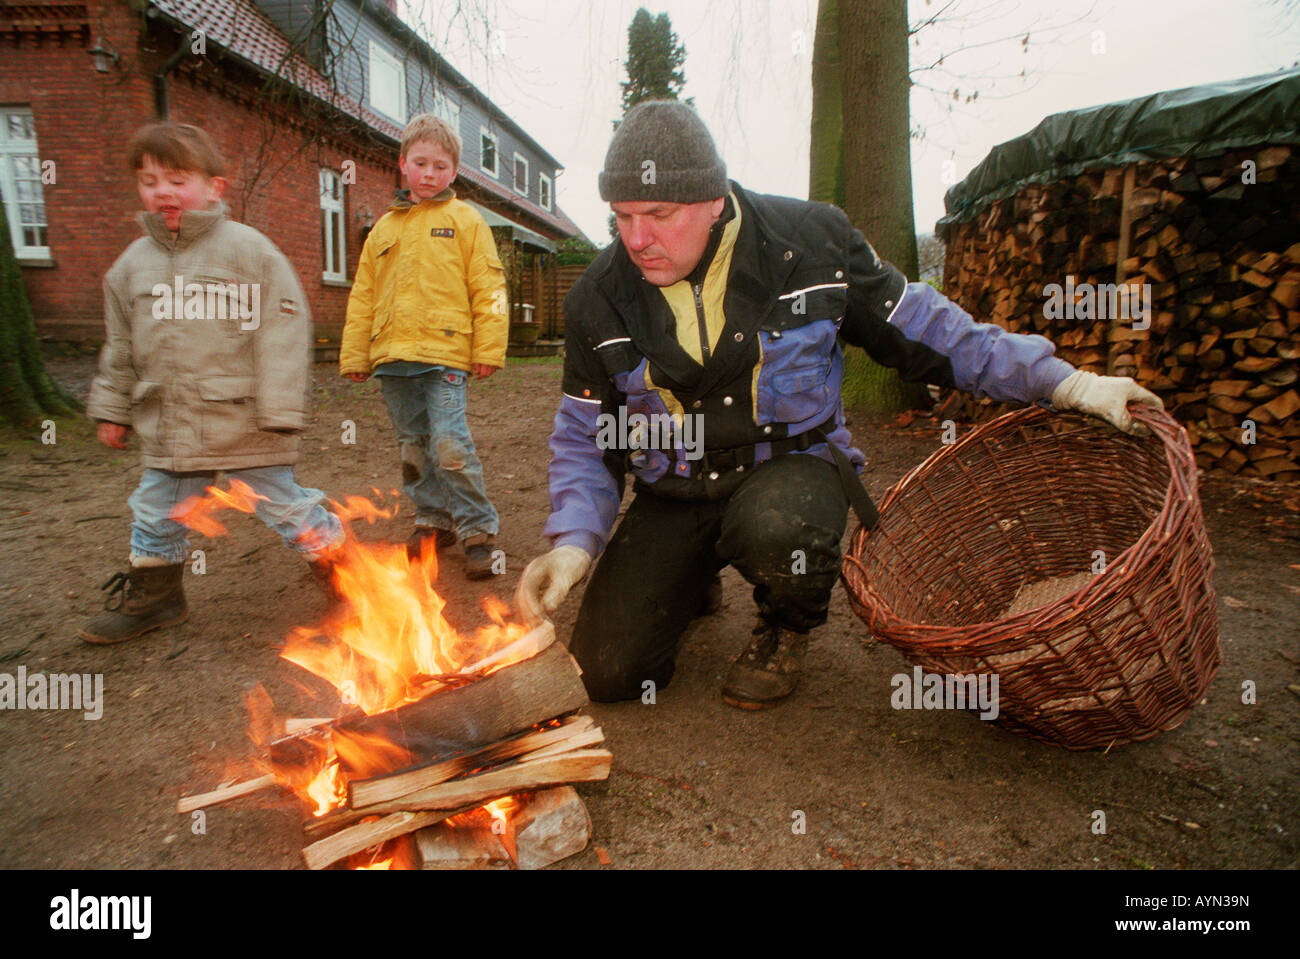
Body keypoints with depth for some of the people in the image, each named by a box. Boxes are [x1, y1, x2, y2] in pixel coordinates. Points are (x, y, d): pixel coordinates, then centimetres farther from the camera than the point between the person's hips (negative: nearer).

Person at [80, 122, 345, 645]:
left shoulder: (248, 249, -8)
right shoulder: (132, 263, 10)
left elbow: (282, 332, -12)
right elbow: (121, 347, 19)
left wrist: (278, 411, -16)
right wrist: (112, 409, 21)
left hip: (243, 421, -6)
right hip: (166, 424, 6)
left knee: (281, 502, 3)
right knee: (157, 512, 18)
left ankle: (342, 567, 23)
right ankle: (151, 594, 38)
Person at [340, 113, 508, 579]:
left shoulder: (465, 220, 6)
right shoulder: (384, 228, 18)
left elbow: (487, 288, 0)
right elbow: (363, 295, 18)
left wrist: (489, 349, -7)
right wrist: (354, 355, 12)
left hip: (443, 354, -5)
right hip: (392, 356, 5)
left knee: (450, 445, -12)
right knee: (413, 448, 11)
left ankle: (477, 531, -1)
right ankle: (433, 521, 25)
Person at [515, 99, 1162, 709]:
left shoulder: (810, 241, -10)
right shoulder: (599, 299, -5)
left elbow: (919, 329, 1)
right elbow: (585, 437, 3)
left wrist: (1060, 381, -1)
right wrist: (574, 541, -12)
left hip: (791, 464, -2)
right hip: (677, 496, 3)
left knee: (774, 526, -41)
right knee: (605, 670, -8)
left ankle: (787, 630, 0)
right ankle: (693, 578, 26)